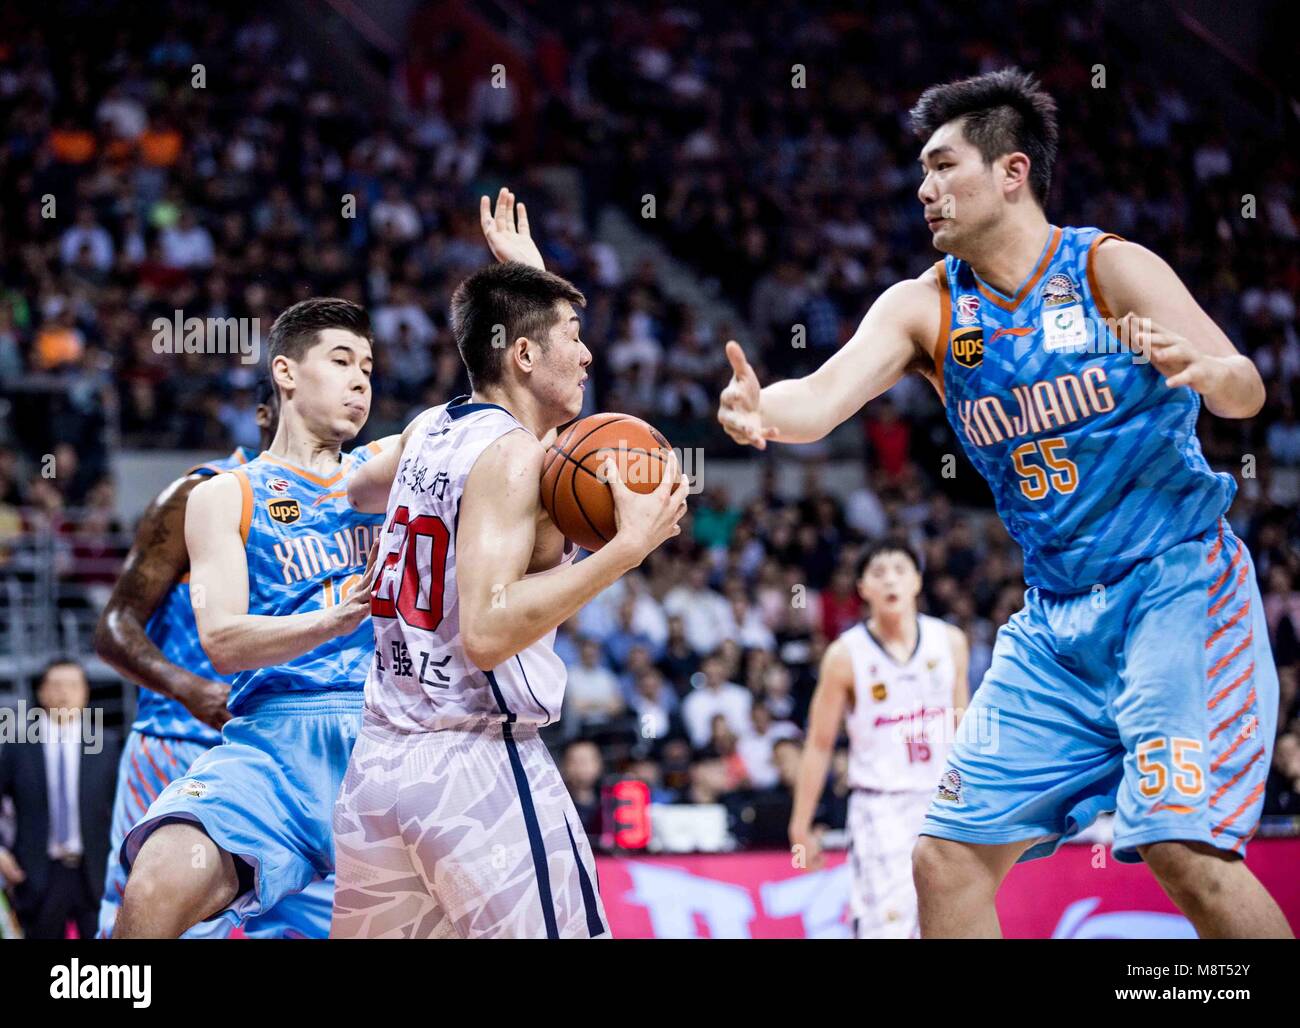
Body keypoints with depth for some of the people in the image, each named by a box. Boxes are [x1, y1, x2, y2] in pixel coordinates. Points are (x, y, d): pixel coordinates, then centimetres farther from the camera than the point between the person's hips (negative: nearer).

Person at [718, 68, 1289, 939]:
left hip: (1178, 584, -5)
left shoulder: (1111, 270, -7)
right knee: (948, 858, 2)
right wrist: (764, 411, -37)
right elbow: (826, 396, -13)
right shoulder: (924, 308, 3)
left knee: (1182, 848, -20)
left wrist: (1200, 369, -37)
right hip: (1057, 616, 6)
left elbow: (1246, 392, -12)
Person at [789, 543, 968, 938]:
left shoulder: (950, 642, 3)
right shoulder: (845, 654, -7)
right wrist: (801, 827, -2)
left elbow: (961, 731, 13)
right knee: (887, 925, -16)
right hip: (880, 807, -4)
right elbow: (819, 746, -1)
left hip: (942, 802, 4)